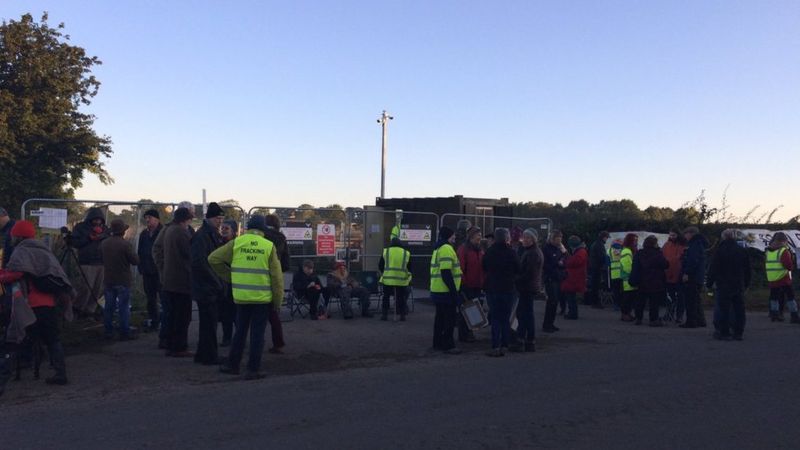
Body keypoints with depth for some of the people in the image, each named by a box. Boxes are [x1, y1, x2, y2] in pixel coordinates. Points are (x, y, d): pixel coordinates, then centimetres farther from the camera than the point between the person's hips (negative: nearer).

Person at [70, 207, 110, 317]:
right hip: (87, 262, -4)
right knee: (86, 286, -11)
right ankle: (79, 308, 8)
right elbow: (75, 242, -4)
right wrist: (89, 238, -12)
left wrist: (102, 236, -9)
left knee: (97, 288, 3)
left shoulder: (105, 228, 14)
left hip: (101, 262, 4)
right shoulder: (80, 227, 3)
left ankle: (90, 309, 14)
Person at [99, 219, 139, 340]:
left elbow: (101, 258, 13)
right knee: (124, 307, 1)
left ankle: (108, 332, 19)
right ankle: (124, 333, 2)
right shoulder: (125, 244, -18)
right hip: (123, 280, -5)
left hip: (108, 280, 6)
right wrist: (134, 254, 6)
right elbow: (135, 260, -13)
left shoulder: (104, 243, 1)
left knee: (109, 306, 14)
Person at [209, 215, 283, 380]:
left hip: (241, 296, 2)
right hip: (262, 298, -2)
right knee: (257, 333, 6)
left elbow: (213, 258, 3)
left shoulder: (236, 242, 0)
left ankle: (232, 364, 23)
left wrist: (228, 276, 13)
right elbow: (276, 275, -3)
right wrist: (278, 300, 5)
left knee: (240, 331, 17)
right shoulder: (269, 246, -3)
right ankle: (253, 369, 7)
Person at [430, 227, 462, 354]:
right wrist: (454, 292, -22)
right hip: (446, 291, -10)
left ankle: (438, 343, 22)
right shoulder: (446, 249, -15)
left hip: (438, 291, 10)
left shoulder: (439, 248, 18)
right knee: (449, 319, -5)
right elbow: (446, 273, -23)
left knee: (440, 317, 16)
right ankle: (448, 345, -2)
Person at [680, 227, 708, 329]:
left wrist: (687, 273, -23)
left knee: (690, 300, -8)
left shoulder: (695, 244, -14)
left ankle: (691, 322, -8)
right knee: (696, 300, 18)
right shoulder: (700, 243, 19)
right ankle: (700, 320, 23)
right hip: (698, 277, 11)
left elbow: (693, 260, -24)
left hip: (692, 278, -11)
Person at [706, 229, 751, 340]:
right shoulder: (742, 251, 6)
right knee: (739, 310, 9)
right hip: (739, 286, 5)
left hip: (724, 286, -4)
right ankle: (738, 333, 12)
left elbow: (713, 269, -8)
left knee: (724, 310, -1)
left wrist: (709, 283, 0)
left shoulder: (720, 251, -10)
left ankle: (724, 333, 1)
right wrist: (746, 284, 21)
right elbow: (747, 270, 13)